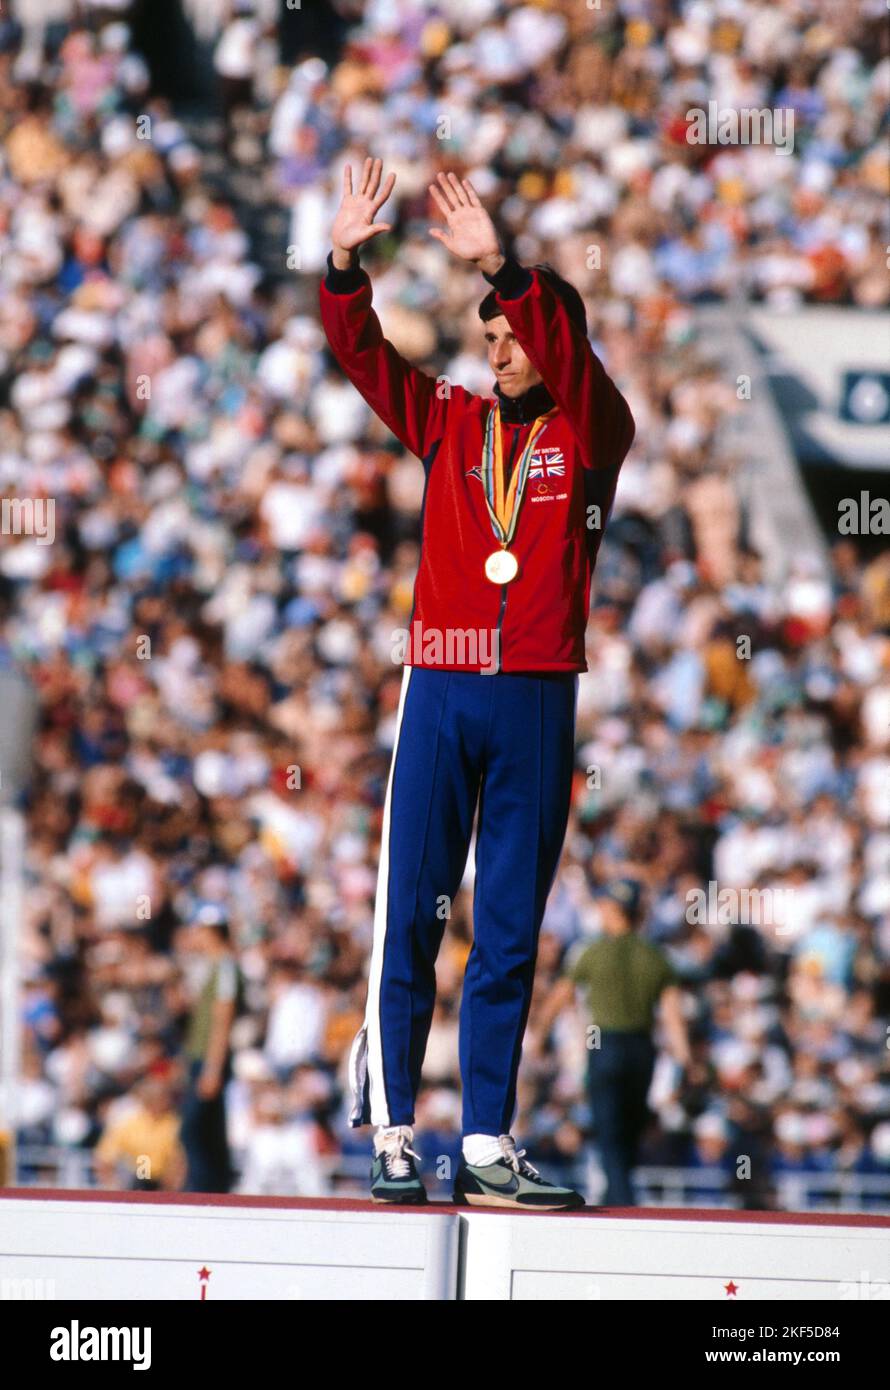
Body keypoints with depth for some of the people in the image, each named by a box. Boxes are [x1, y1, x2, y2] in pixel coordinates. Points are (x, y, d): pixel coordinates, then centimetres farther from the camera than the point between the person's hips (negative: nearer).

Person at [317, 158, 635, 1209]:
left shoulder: (592, 434, 4)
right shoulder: (451, 423, 11)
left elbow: (567, 357, -14)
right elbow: (365, 357, 2)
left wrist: (501, 269, -26)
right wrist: (345, 264, -14)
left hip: (538, 697, -1)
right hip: (439, 688, 1)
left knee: (511, 932, 3)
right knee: (409, 915, -2)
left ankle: (487, 1148, 4)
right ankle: (391, 1131, 3)